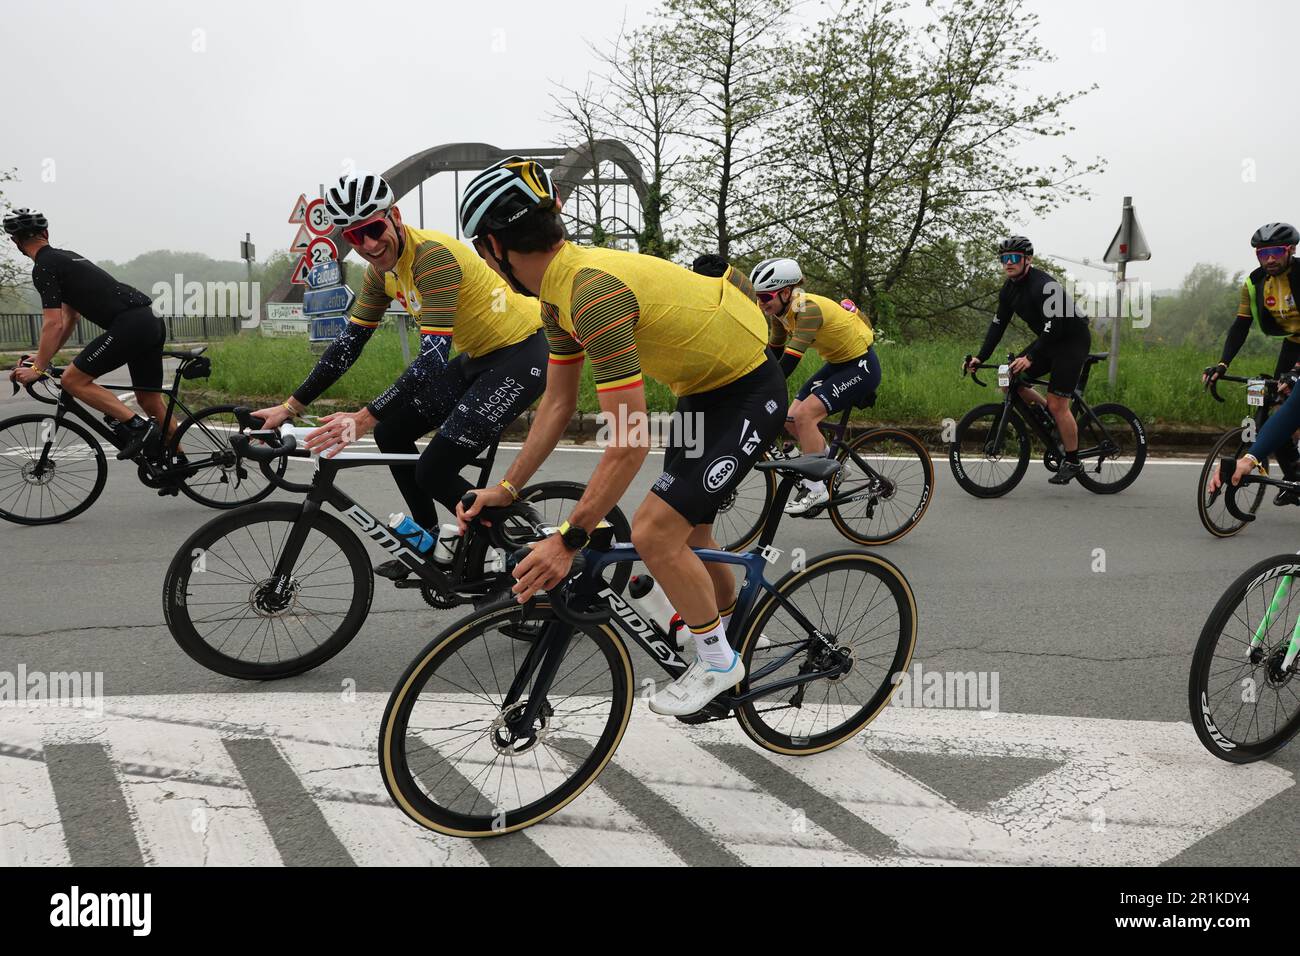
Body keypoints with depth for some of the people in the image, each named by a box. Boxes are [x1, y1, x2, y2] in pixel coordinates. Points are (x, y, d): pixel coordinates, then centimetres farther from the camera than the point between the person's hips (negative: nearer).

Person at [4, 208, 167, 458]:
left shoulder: (43, 268, -2)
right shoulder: (67, 258, 27)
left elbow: (53, 324, -9)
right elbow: (70, 319, 31)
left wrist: (38, 368, -2)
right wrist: (43, 357, 32)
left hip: (129, 324, -9)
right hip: (152, 322, 9)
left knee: (73, 380, -3)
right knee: (151, 402, 14)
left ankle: (138, 427, -10)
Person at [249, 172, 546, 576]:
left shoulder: (433, 256, -25)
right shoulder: (383, 268, 3)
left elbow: (433, 358, -32)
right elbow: (349, 341, 7)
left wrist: (364, 418, -37)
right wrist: (291, 406, 4)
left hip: (521, 353, -9)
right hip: (478, 356, 9)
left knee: (434, 472, -14)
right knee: (392, 433, 11)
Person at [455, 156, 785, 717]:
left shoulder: (595, 292, -32)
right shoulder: (560, 290, -1)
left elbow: (629, 444, -33)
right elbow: (557, 404, 8)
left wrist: (568, 540, -30)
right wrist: (505, 489, 6)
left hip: (748, 395, -10)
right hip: (704, 390, 10)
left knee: (654, 534, -14)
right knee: (687, 529, 20)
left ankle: (717, 662, 7)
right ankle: (731, 626, 43)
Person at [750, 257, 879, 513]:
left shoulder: (808, 309, -30)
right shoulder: (780, 311, -4)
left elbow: (790, 359, -37)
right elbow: (774, 353, 5)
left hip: (861, 367, -9)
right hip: (836, 364, 9)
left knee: (804, 414, -22)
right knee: (791, 420, 0)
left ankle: (815, 488, -13)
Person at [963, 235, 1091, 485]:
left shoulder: (1045, 286, -26)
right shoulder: (1010, 288, 1)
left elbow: (1053, 328, -32)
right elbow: (998, 324, 1)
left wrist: (1030, 358, -41)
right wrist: (980, 357, -9)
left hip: (1073, 341, -8)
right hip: (1048, 341, 9)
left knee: (1057, 404, -12)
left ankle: (1073, 463, 2)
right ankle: (1052, 418, 13)